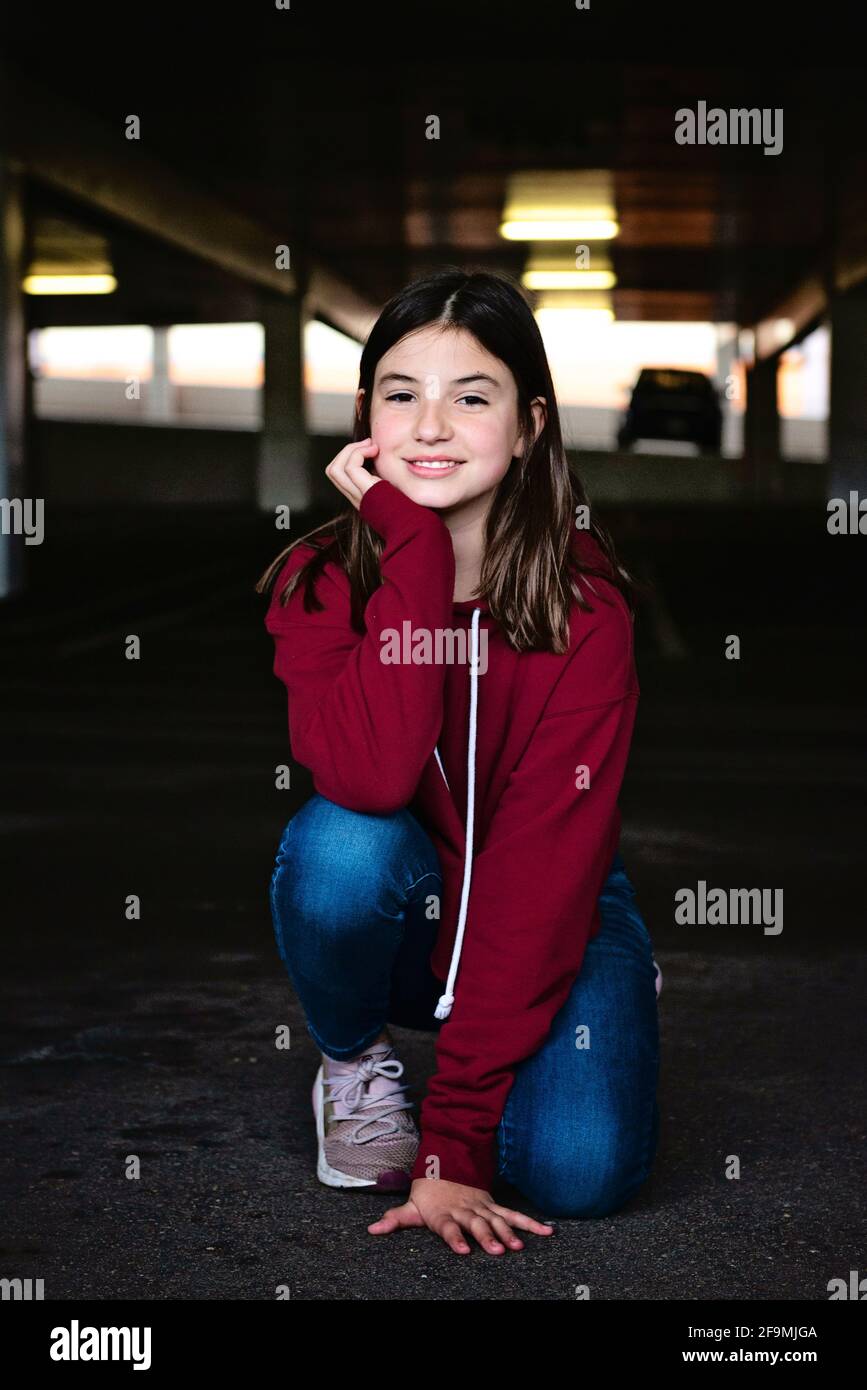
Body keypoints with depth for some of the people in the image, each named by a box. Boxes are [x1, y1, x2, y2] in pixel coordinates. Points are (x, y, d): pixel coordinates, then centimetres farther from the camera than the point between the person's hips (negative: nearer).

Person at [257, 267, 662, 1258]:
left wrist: (454, 1140, -31)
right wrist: (414, 545, -33)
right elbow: (369, 777, -35)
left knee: (582, 1170, -24)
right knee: (344, 841, -34)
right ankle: (355, 1060, -1)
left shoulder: (584, 605, -20)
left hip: (546, 912, 0)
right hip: (391, 912, 1)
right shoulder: (318, 581, -15)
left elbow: (544, 861, -26)